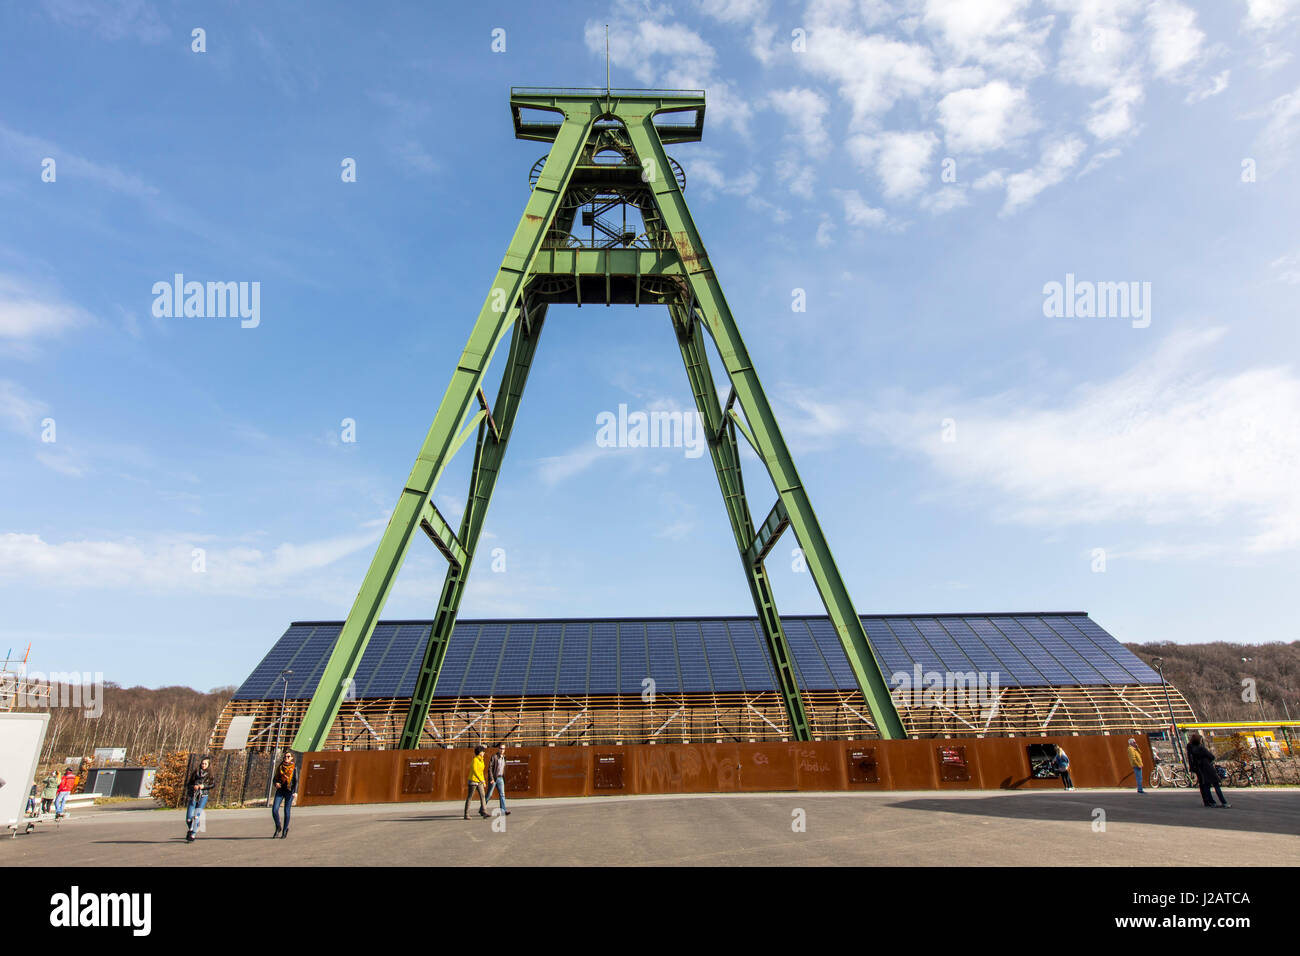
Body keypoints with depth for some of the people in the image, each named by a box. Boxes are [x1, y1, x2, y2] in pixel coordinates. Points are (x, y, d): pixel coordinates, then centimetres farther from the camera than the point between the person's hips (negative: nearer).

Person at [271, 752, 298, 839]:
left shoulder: (294, 768, 0)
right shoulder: (280, 767, 9)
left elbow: (296, 781, -5)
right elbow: (275, 778, 15)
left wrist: (295, 792, -18)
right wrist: (276, 783, -9)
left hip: (289, 791, -3)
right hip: (280, 790, 3)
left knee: (286, 811, 0)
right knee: (274, 810, -9)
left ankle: (285, 830, 18)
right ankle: (278, 828, 13)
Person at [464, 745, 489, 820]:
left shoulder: (481, 760, 10)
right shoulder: (475, 760, -16)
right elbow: (475, 771, -26)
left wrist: (483, 781, 19)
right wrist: (481, 780, -30)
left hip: (479, 782, 7)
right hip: (473, 780, -7)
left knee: (482, 796, -6)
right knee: (469, 798, 1)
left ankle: (484, 812, -11)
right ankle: (466, 814, 9)